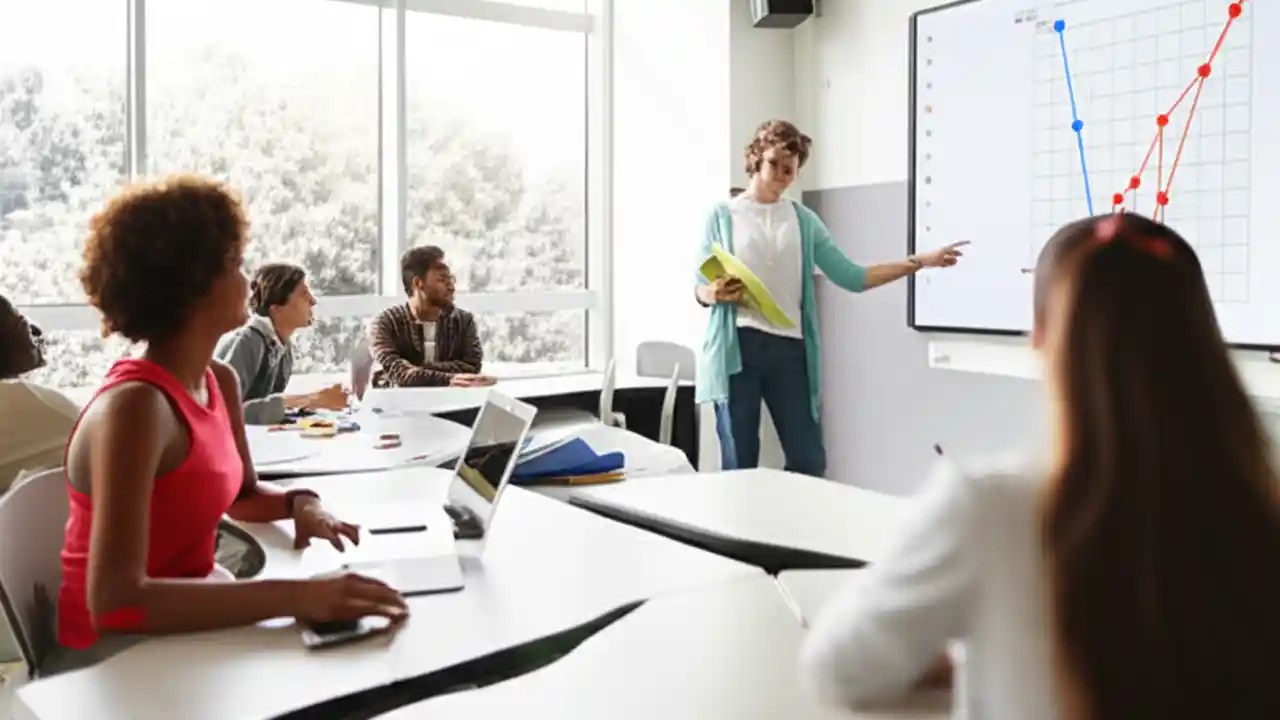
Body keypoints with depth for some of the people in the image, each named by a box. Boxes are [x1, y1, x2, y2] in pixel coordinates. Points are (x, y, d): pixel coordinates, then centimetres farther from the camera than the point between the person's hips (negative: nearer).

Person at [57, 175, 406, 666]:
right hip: (120, 648, -7)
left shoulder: (220, 381, 0)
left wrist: (299, 504, -5)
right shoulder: (134, 405, -26)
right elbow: (114, 601, -33)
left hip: (188, 615, 8)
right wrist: (294, 596, -41)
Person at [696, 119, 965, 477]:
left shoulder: (804, 220, 13)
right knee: (739, 465, 1)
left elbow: (849, 276, 9)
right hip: (737, 346, -3)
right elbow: (700, 288, 4)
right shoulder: (722, 215, 6)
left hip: (789, 347, 3)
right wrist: (714, 294, -20)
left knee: (809, 462, 1)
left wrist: (917, 262, 4)